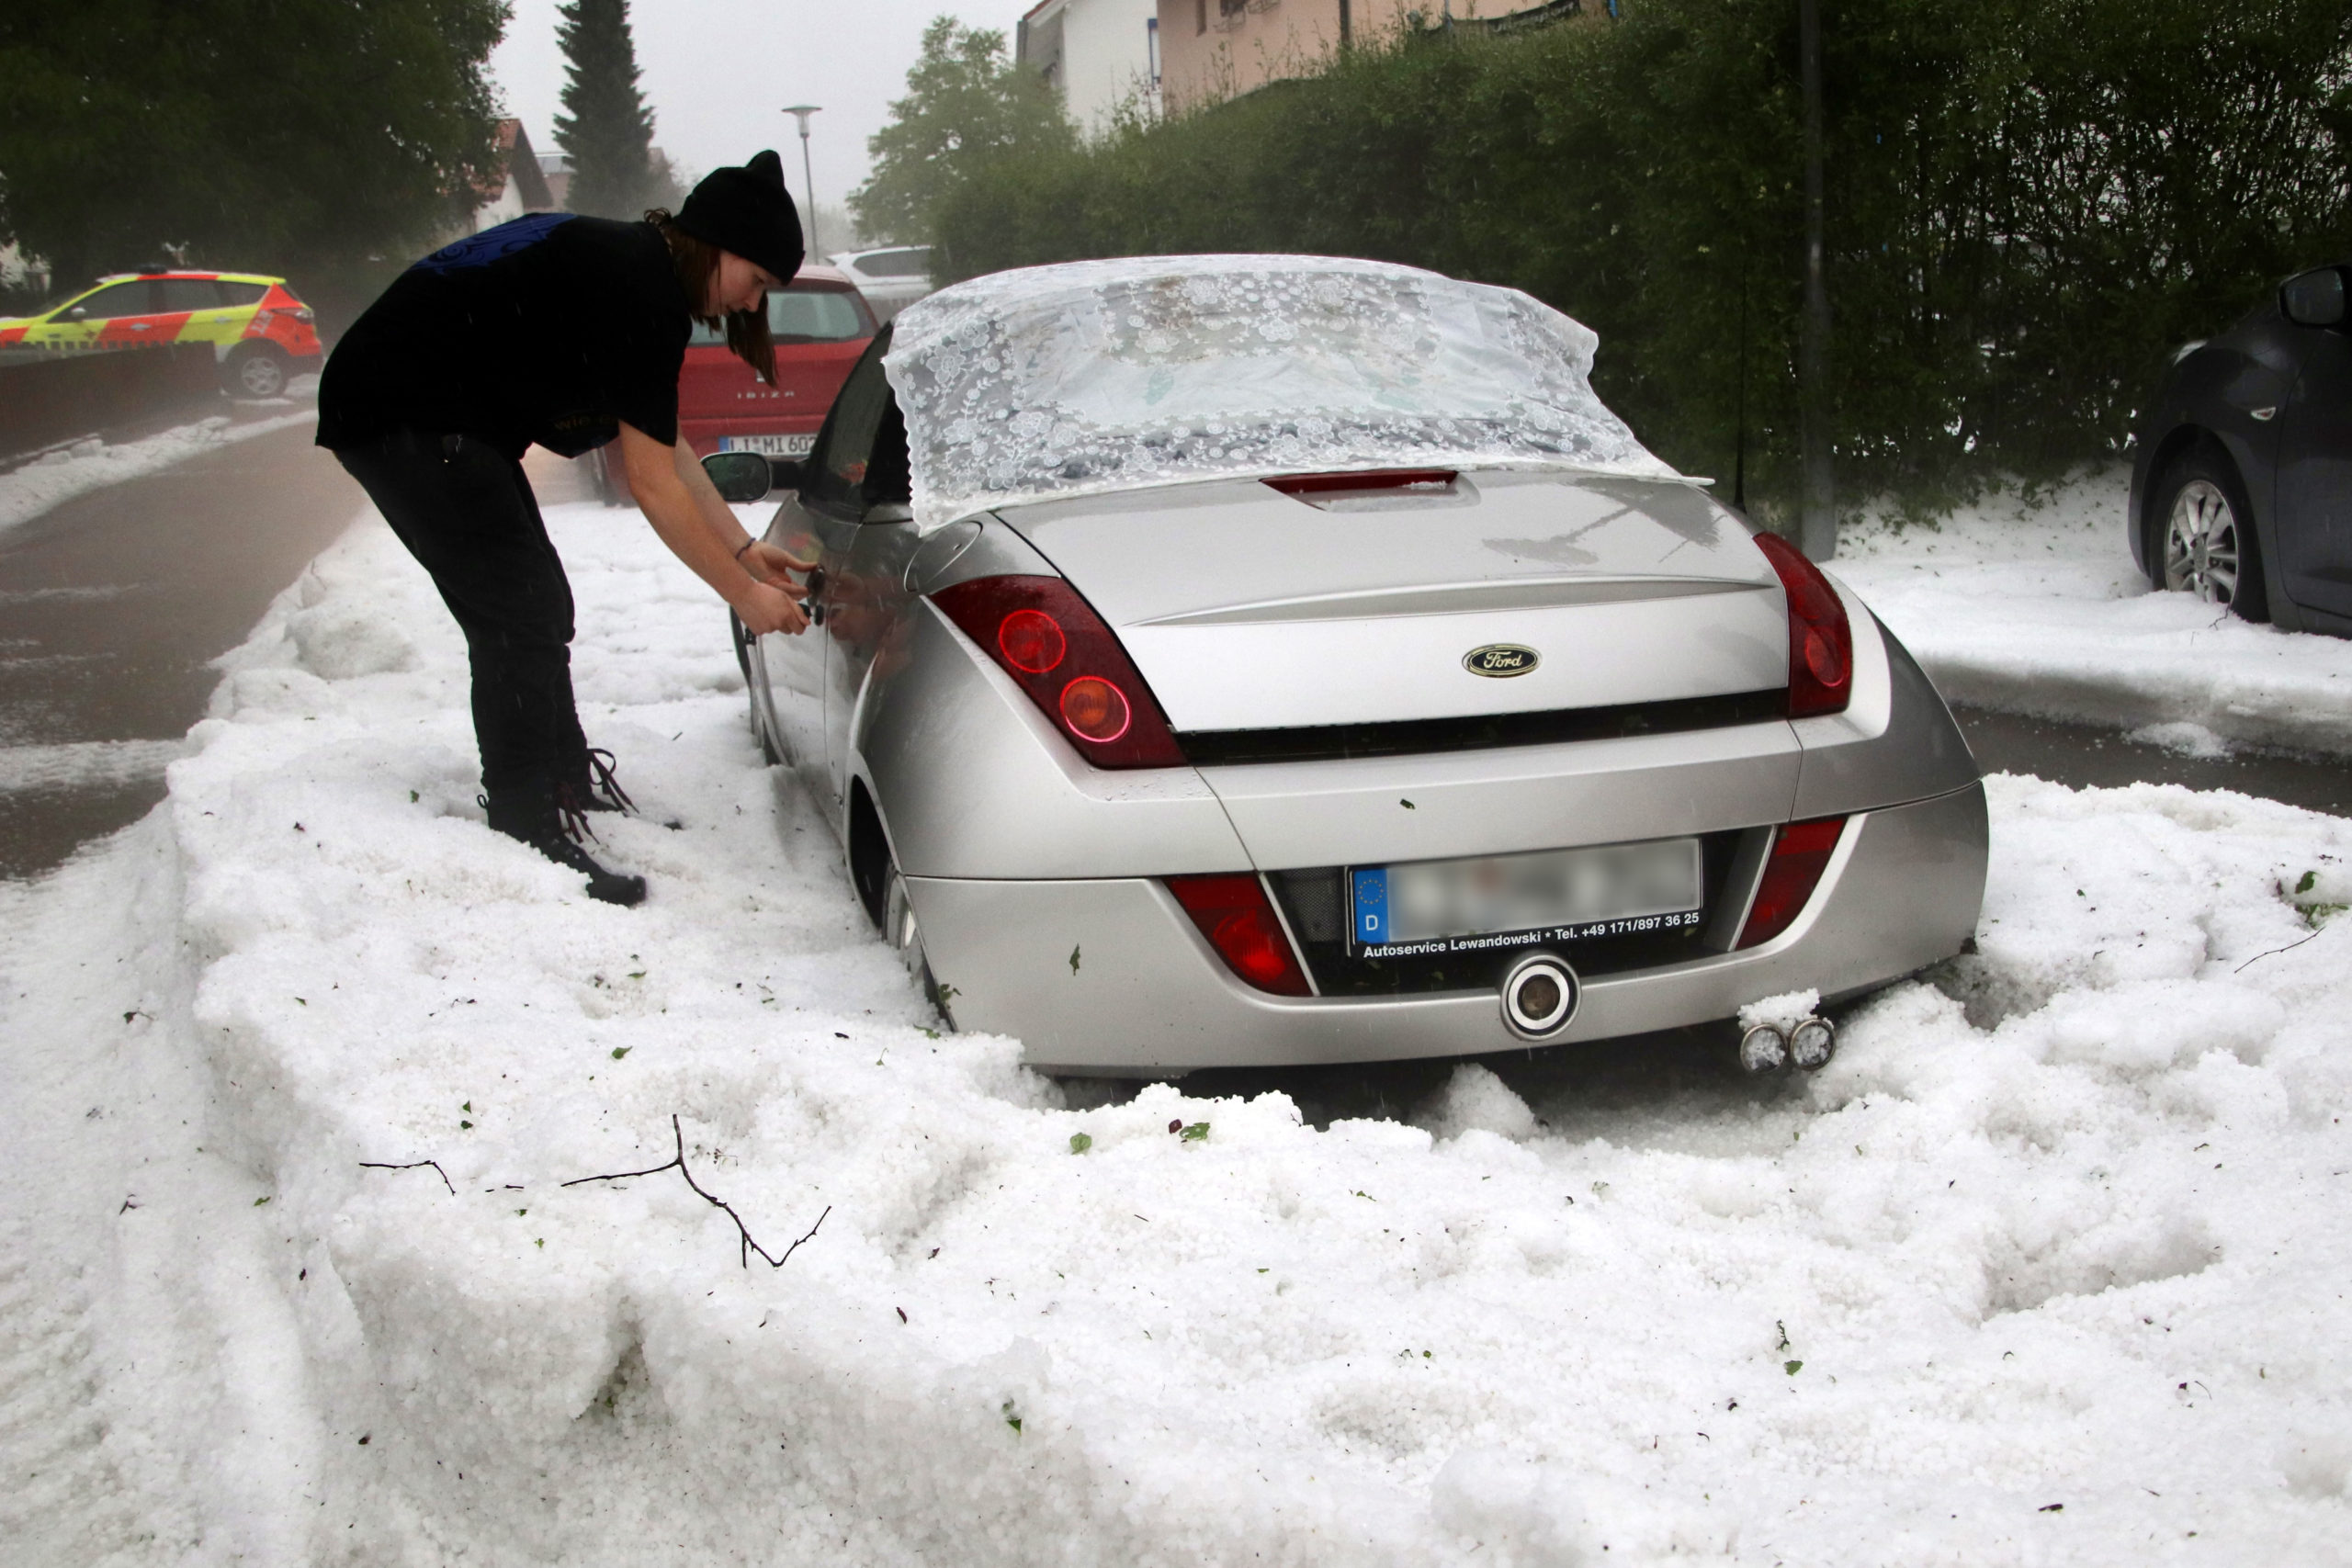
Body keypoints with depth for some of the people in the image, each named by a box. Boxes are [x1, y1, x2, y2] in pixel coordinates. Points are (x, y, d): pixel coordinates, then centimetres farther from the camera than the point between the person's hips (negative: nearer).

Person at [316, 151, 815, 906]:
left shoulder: (630, 269, 10)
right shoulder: (638, 292, -21)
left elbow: (665, 442, 17)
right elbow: (652, 484, -18)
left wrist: (744, 548, 16)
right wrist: (744, 595, -11)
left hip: (440, 419, 10)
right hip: (403, 420, -10)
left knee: (539, 612, 14)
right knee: (521, 621, -10)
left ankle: (574, 794, 26)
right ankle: (529, 841, -6)